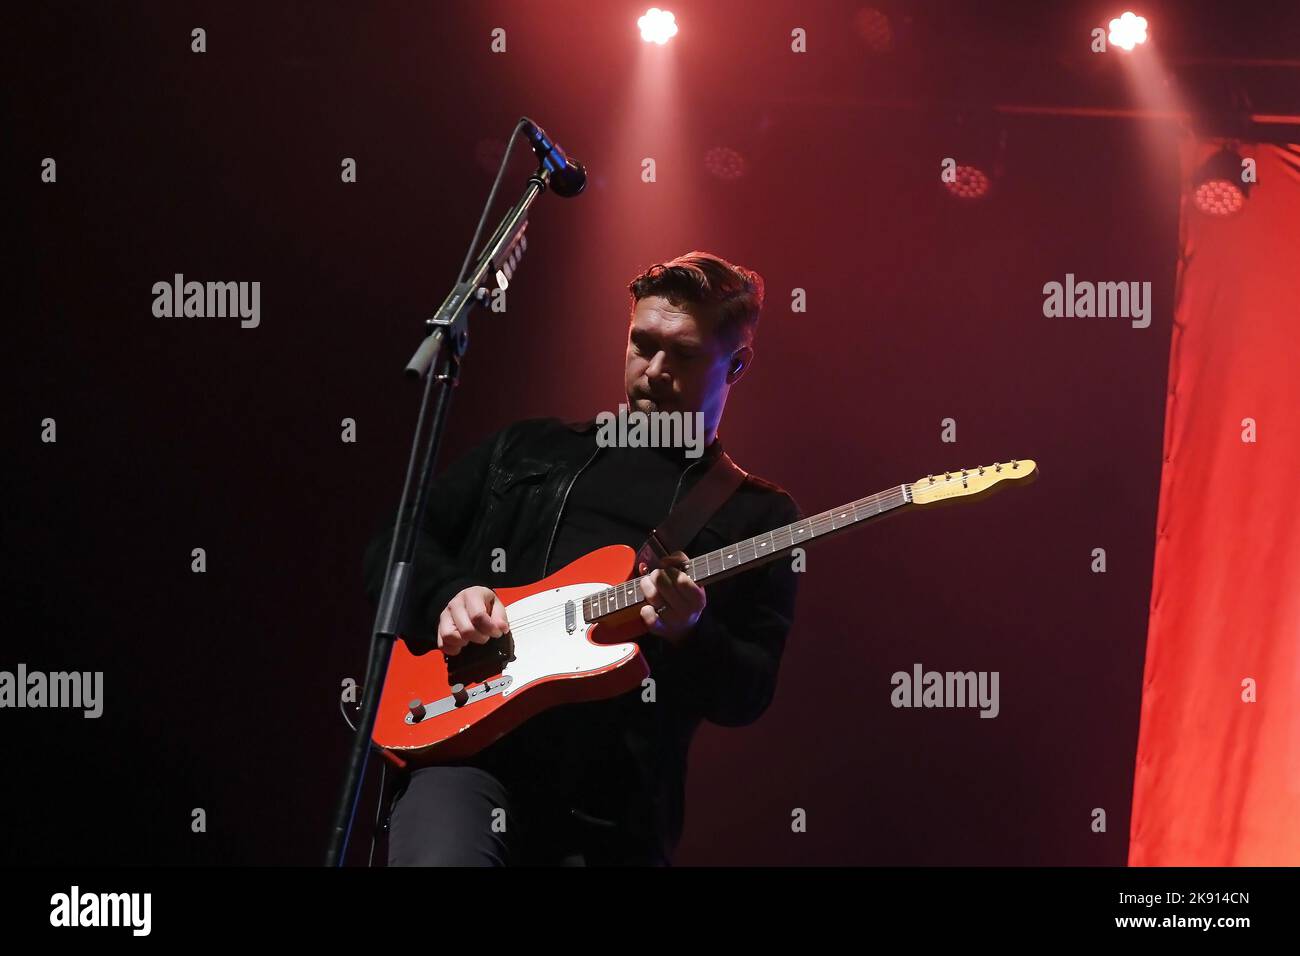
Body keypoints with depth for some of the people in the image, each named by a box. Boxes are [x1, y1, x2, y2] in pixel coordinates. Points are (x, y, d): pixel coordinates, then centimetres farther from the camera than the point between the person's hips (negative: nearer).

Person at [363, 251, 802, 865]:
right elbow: (394, 546, 19)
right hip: (469, 751, 0)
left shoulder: (758, 516, 13)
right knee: (440, 855, -29)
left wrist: (690, 634, -15)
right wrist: (448, 595, -2)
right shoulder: (531, 448, 19)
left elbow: (746, 697, 5)